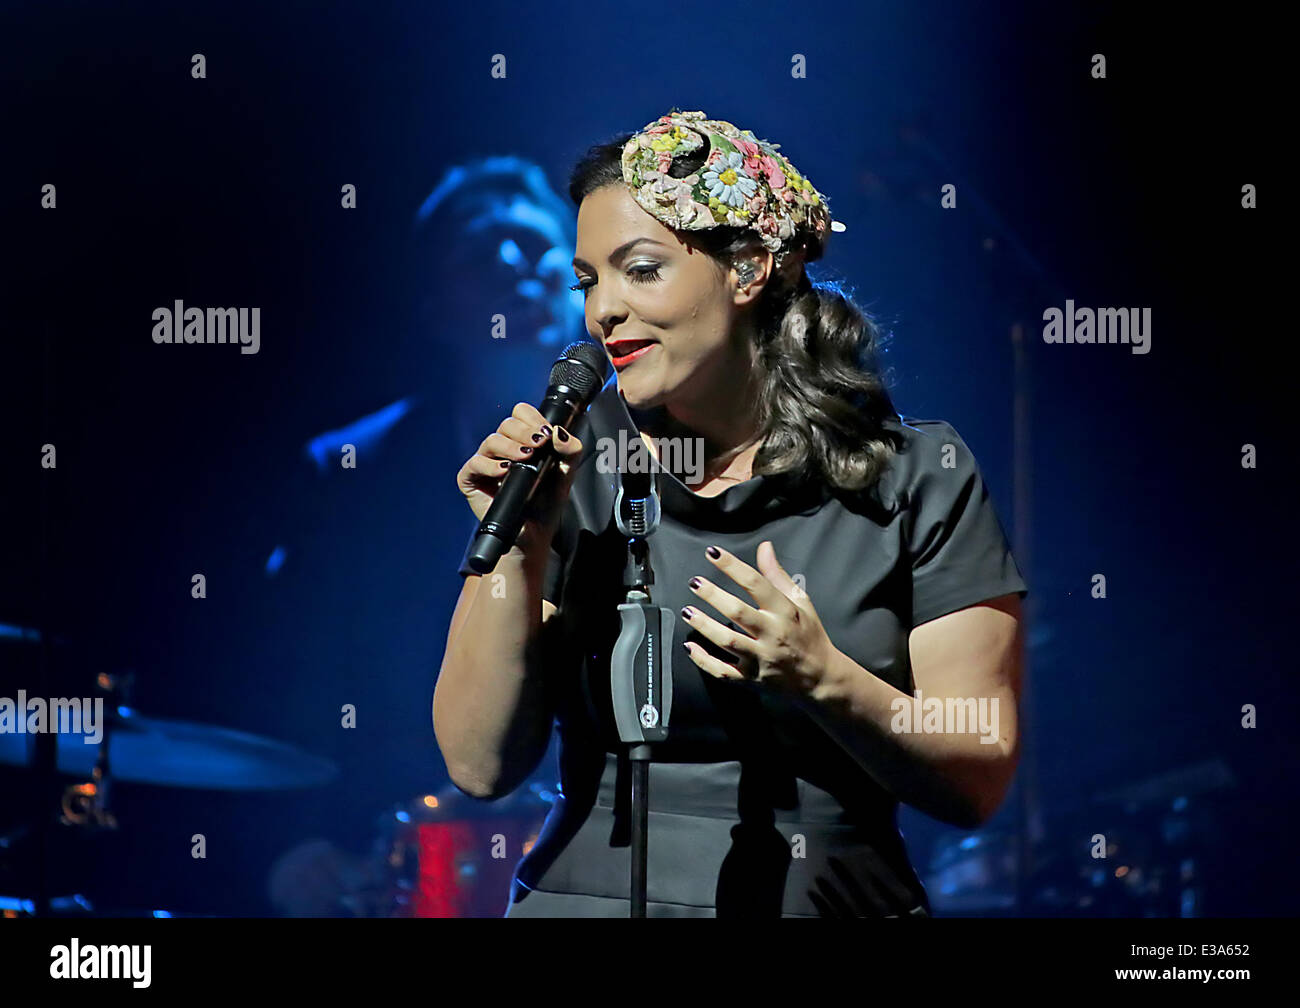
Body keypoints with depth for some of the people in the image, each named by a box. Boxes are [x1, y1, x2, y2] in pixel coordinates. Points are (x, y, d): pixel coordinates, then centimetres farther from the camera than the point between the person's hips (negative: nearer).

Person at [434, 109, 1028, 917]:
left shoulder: (917, 477, 0)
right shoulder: (571, 463, 4)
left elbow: (979, 782, -3)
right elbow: (482, 766, 0)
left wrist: (825, 681, -18)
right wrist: (516, 549, -10)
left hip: (834, 898, 0)